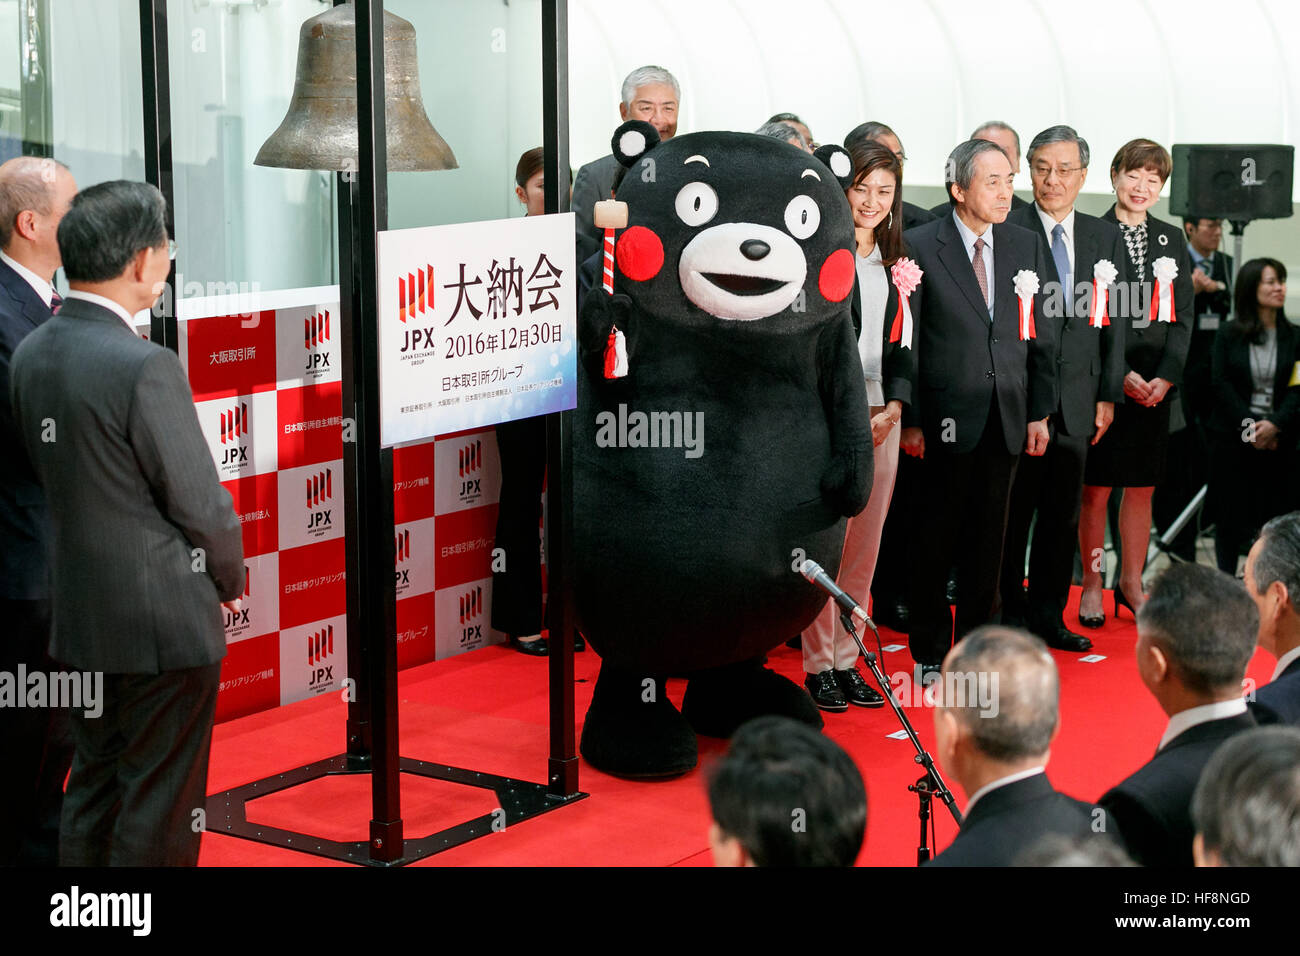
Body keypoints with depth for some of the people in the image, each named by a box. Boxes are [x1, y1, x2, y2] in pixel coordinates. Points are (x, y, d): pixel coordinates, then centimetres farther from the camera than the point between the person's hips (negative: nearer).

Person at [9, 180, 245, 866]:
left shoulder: (30, 354, 2)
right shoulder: (144, 367, -22)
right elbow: (200, 502, -15)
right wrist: (229, 580, 2)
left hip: (81, 622, 8)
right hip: (164, 627, -8)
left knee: (93, 790, 18)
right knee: (158, 811, 3)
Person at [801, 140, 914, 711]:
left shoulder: (897, 264, 14)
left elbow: (904, 347, 15)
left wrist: (893, 408, -1)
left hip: (880, 416, 6)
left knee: (864, 550, 8)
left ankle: (847, 659, 16)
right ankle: (819, 664, 6)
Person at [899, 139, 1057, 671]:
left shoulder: (1026, 246, 8)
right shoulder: (920, 247, -6)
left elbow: (1041, 336, 11)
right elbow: (905, 341, -5)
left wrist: (1040, 411, 8)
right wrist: (909, 420, -8)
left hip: (1007, 418, 4)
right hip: (946, 418, -4)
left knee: (989, 534, 10)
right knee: (936, 534, 3)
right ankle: (930, 651, 15)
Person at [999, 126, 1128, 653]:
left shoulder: (1105, 238, 11)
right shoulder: (1006, 228, -4)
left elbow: (1114, 322, 12)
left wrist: (1108, 394, 8)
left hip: (1076, 398, 4)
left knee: (1063, 512, 9)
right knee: (1012, 511, 1)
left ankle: (1048, 615, 19)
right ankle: (1008, 615, 12)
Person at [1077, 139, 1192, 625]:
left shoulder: (1172, 240, 11)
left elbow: (1182, 317, 8)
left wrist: (1165, 377, -5)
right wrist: (1119, 374, -14)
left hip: (1155, 385, 4)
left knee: (1142, 487, 9)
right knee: (1095, 488, 1)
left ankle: (1131, 583, 19)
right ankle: (1091, 586, 10)